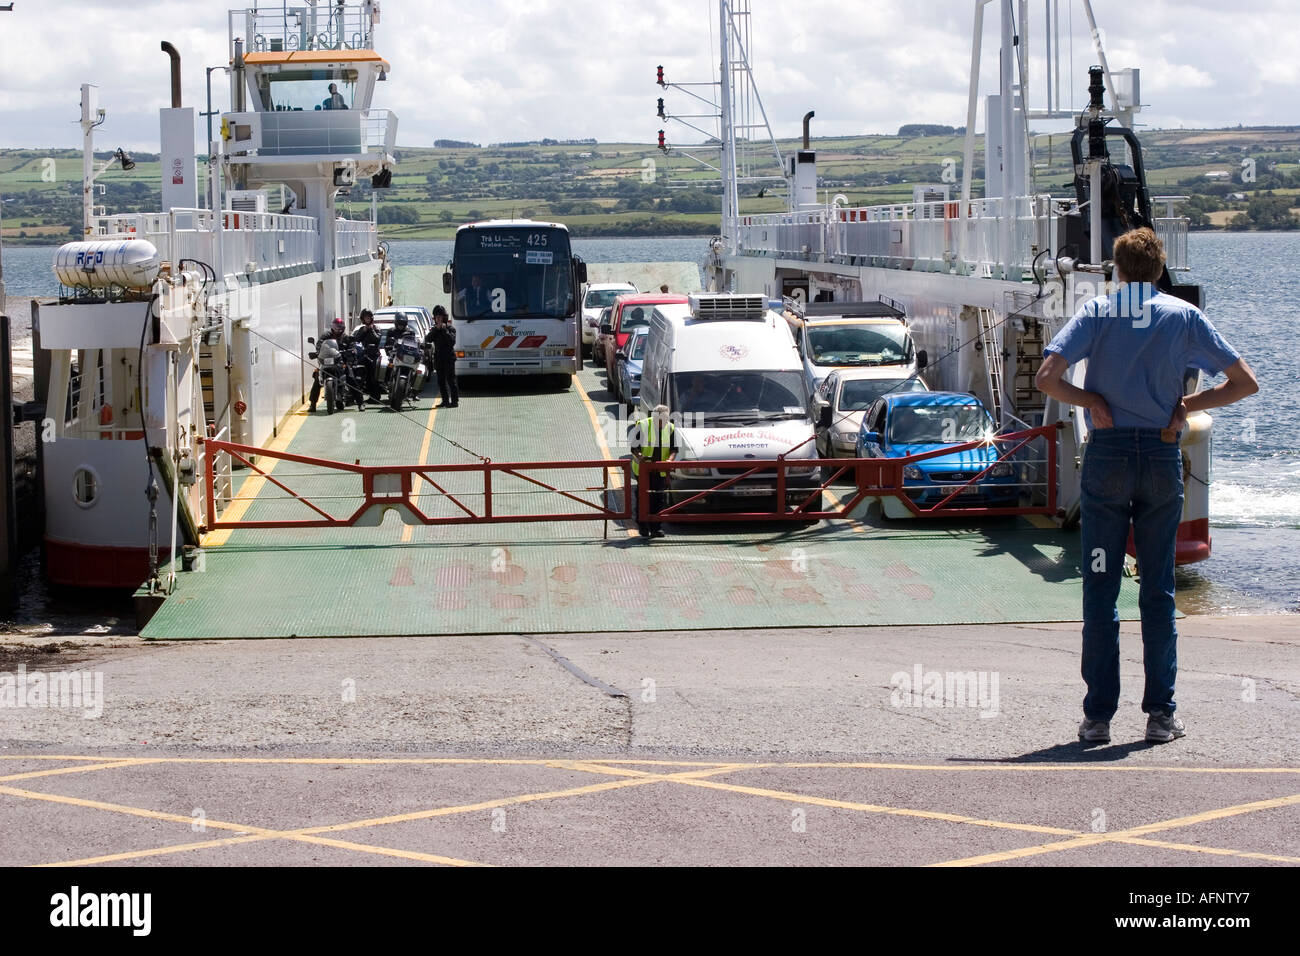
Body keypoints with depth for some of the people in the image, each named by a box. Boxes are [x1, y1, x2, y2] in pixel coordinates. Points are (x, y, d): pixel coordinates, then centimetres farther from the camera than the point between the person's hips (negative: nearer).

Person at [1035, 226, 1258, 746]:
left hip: (1107, 455, -1)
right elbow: (1245, 382, 1)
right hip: (1163, 456, 1)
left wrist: (1091, 401, 0)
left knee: (1100, 589, 4)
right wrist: (1186, 405, 6)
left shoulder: (1096, 312, 0)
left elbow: (1047, 377, -13)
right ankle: (1161, 713, 7)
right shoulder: (1184, 315, 3)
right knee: (1158, 589, 8)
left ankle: (1099, 715, 2)